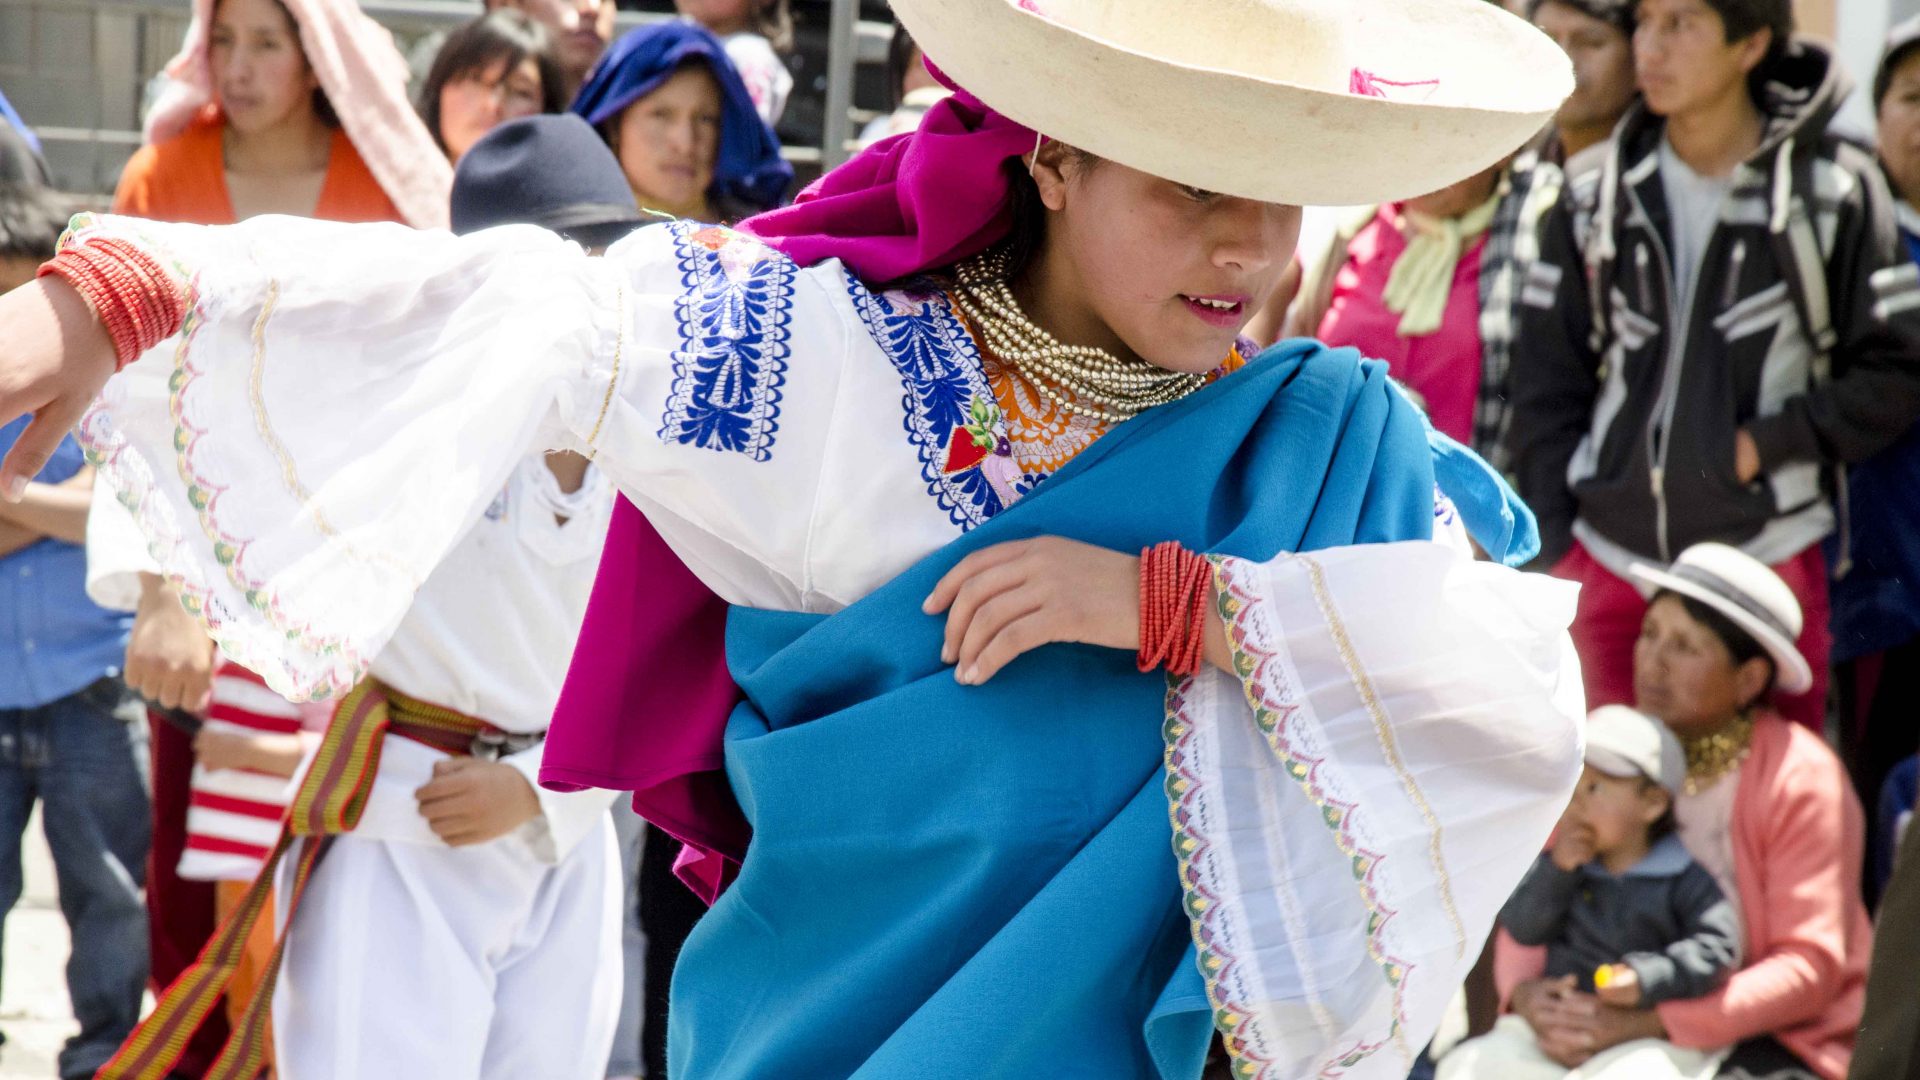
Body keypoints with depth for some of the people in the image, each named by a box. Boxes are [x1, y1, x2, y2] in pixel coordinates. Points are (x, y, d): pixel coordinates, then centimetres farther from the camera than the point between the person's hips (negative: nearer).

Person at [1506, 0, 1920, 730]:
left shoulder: (1835, 192, -3)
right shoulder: (1597, 201, 5)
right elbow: (1546, 390, 9)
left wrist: (1768, 442, -11)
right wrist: (1551, 553, 3)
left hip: (1766, 553, -2)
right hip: (1608, 560, 3)